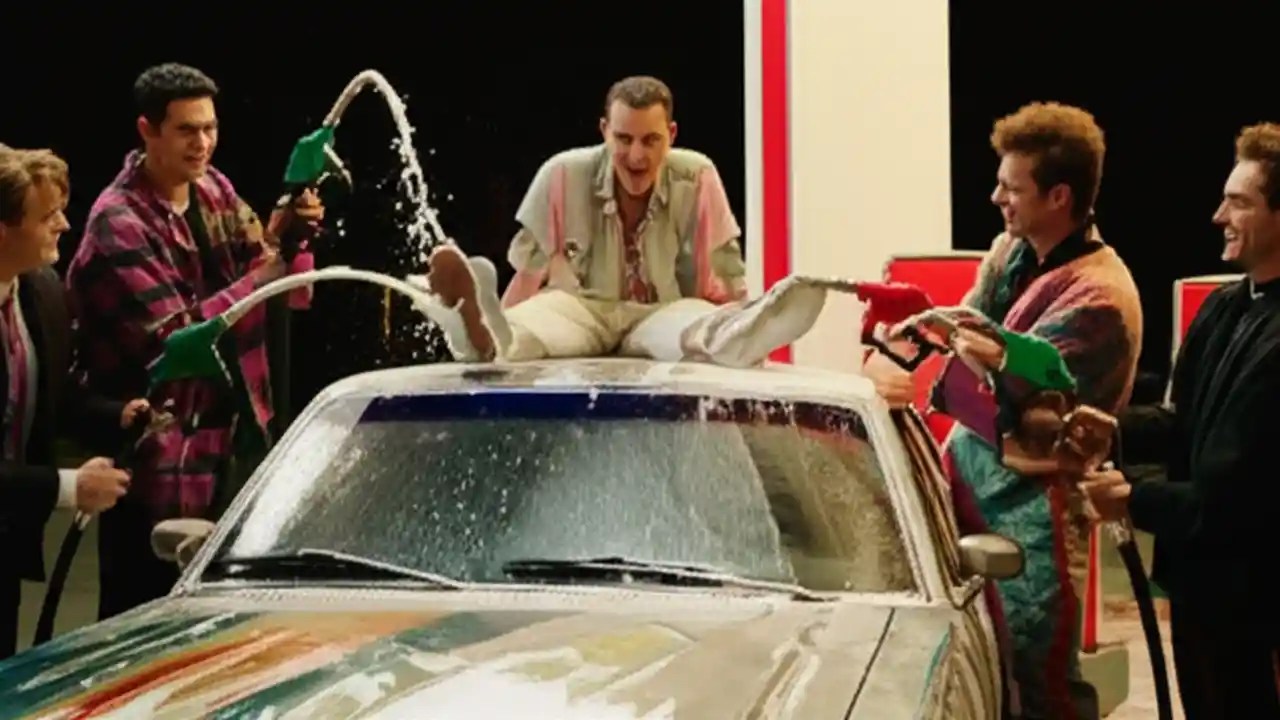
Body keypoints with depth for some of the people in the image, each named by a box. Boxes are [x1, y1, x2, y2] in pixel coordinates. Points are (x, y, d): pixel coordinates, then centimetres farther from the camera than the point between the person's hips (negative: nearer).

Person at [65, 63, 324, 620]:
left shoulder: (215, 191, 7)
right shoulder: (118, 224, -16)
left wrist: (281, 238, -15)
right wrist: (272, 266, -24)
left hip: (238, 434, 7)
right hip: (163, 457, -7)